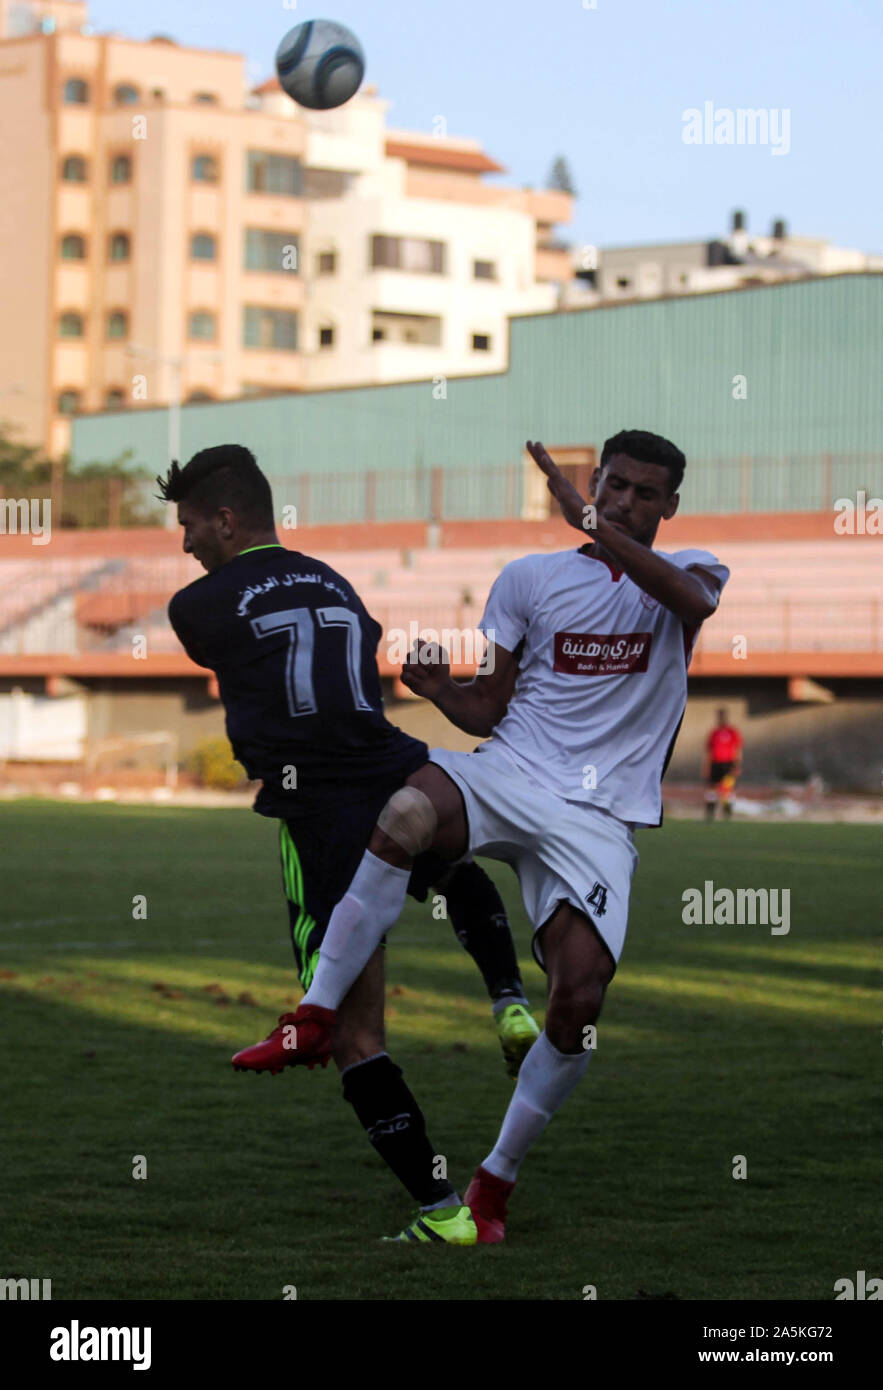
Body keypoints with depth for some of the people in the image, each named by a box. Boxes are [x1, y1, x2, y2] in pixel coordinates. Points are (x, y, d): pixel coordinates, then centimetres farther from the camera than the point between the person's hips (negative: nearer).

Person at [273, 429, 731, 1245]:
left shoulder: (690, 569, 10)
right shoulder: (530, 578, 13)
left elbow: (694, 599, -18)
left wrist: (588, 519, -22)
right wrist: (439, 689, -7)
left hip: (600, 817, 0)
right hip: (510, 775, 1)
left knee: (582, 996, -18)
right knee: (404, 811, -35)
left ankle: (495, 1182, 2)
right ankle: (312, 1023, -28)